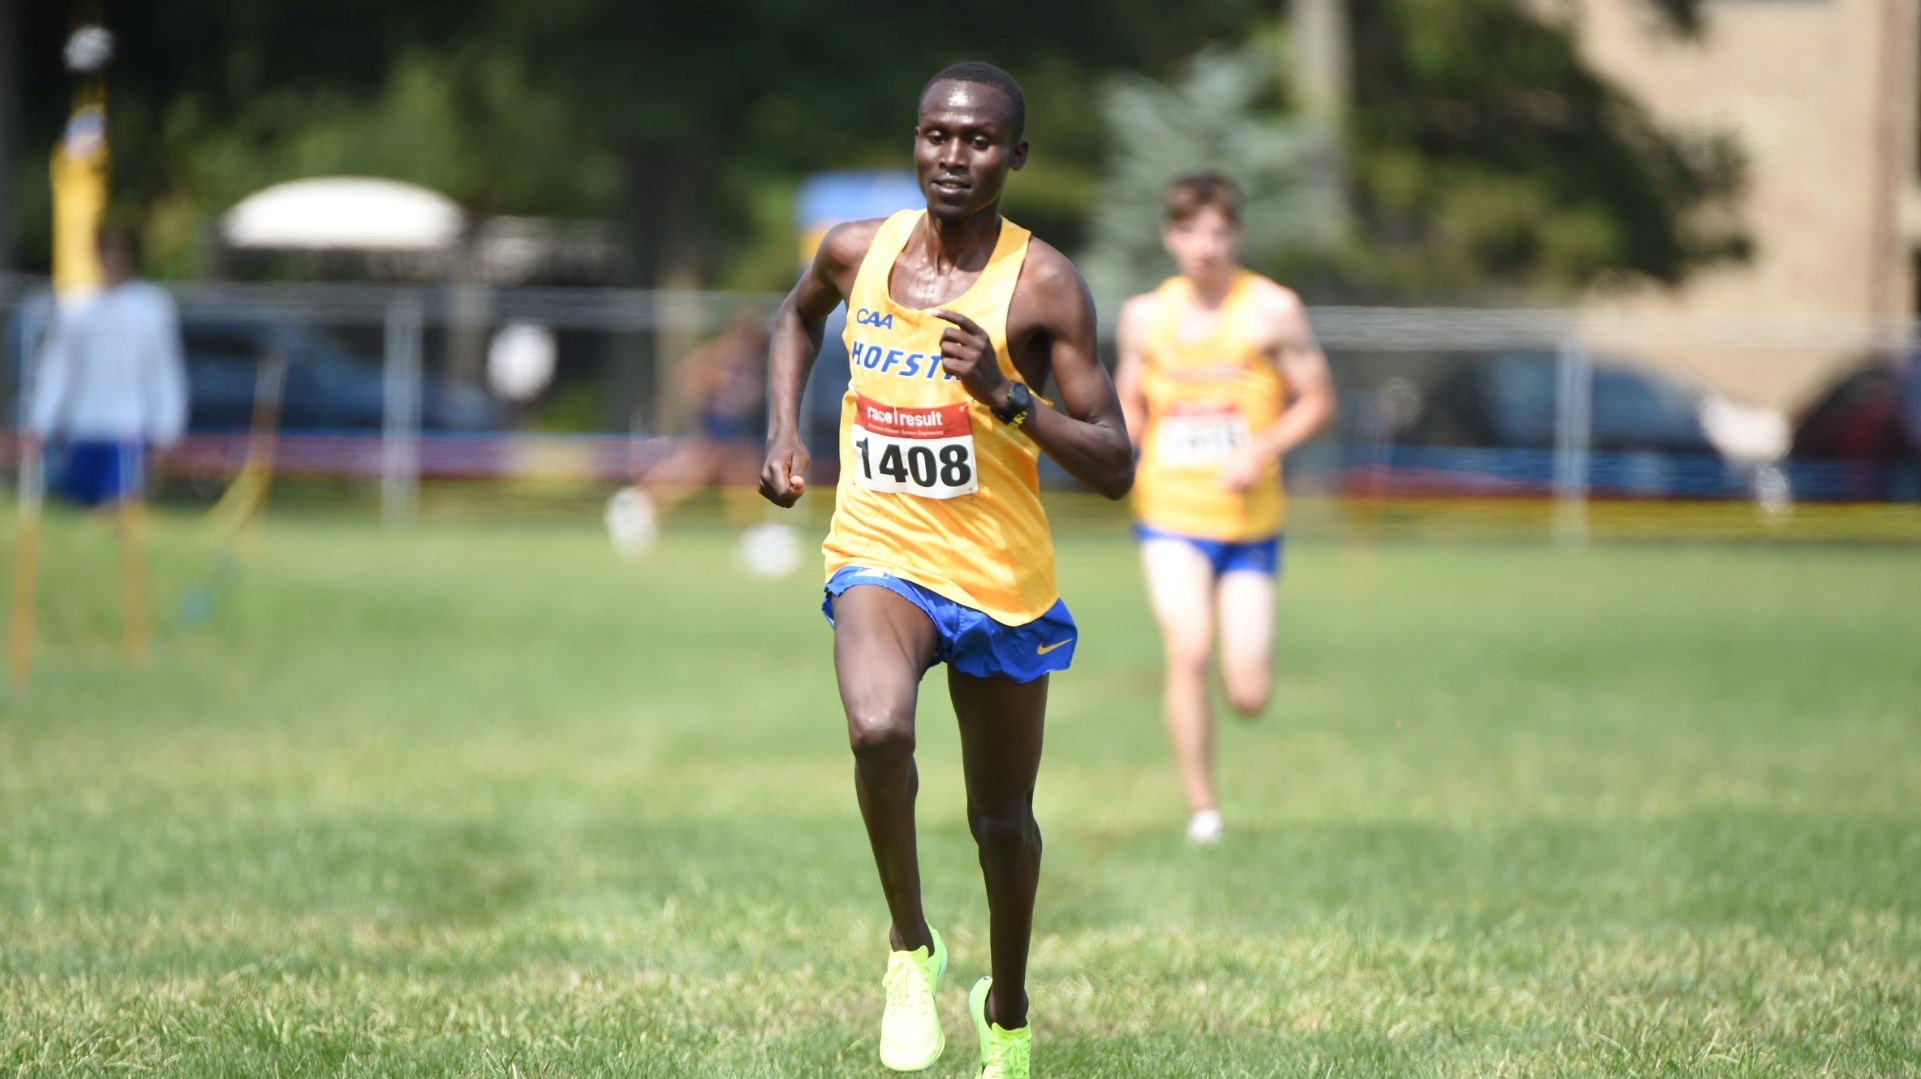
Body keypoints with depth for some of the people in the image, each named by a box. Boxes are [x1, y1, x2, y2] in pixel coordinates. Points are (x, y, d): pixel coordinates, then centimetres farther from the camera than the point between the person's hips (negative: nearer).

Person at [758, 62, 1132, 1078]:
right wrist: (784, 429, 10)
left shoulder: (1043, 285, -13)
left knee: (1001, 819, 12)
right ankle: (911, 949, -7)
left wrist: (1007, 397, -29)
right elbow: (798, 313, 24)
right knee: (878, 731, -30)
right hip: (881, 557, 1)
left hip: (1004, 581, -1)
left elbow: (1114, 469, -15)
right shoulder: (856, 252, -2)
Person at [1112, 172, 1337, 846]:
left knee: (1249, 700, -2)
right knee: (1187, 652, -22)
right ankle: (1201, 809, -11)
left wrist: (1262, 449, -17)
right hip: (1169, 515, 1)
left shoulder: (1272, 310, -4)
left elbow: (1317, 400, 0)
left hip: (1250, 520, -1)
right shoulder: (1145, 315, 5)